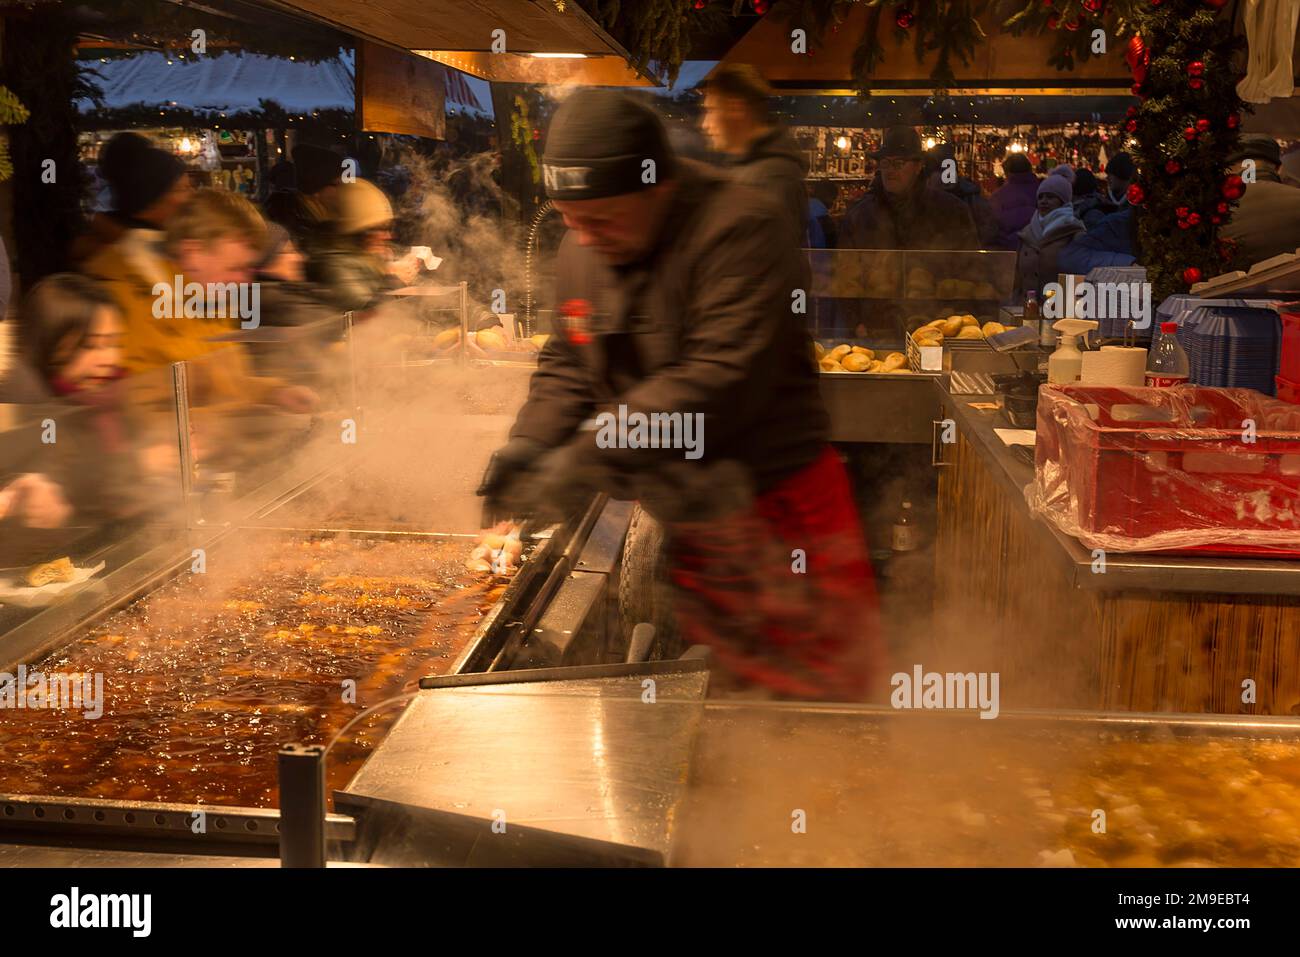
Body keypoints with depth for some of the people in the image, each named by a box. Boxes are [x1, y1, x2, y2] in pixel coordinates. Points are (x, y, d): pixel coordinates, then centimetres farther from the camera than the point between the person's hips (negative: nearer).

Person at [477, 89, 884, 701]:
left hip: (774, 506, -6)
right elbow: (567, 366, 12)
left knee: (823, 689, 8)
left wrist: (594, 457, -32)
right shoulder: (581, 252, 3)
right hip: (677, 517, 6)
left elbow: (722, 377, -30)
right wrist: (528, 444, -7)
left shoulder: (740, 229, -21)